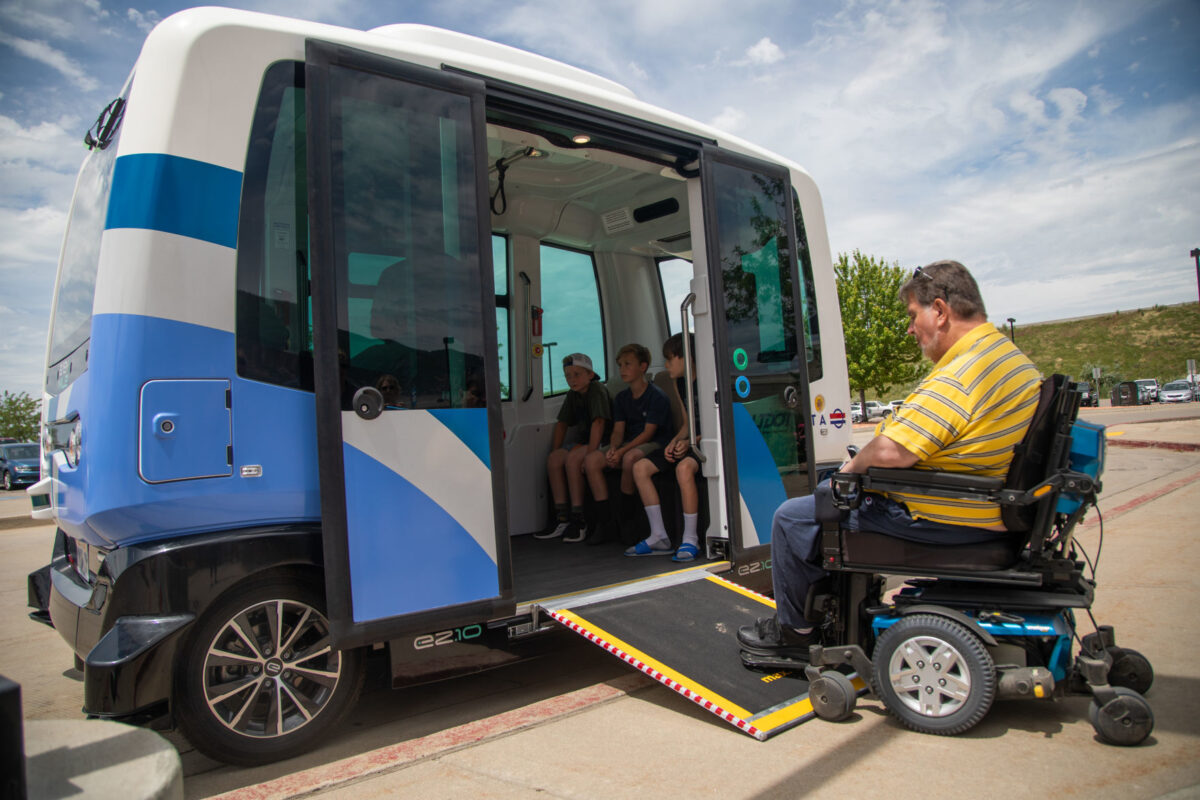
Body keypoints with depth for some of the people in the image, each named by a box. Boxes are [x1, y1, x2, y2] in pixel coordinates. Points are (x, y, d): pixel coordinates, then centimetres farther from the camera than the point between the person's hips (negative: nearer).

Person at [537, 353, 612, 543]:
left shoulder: (597, 390, -14)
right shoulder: (573, 395, 10)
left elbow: (598, 422, -24)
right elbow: (562, 423, 17)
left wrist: (589, 455, -30)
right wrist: (555, 451, 5)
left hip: (602, 443, -8)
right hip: (583, 442, 8)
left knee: (572, 459, -30)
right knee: (553, 458, -13)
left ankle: (578, 521, -24)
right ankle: (562, 520, -11)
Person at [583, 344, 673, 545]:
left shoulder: (657, 396, -10)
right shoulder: (621, 397, 12)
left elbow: (648, 433, -16)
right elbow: (618, 430, 6)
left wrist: (621, 451, -25)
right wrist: (613, 448, -17)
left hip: (655, 444, -7)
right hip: (629, 444, 7)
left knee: (630, 457, -39)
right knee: (591, 460, -17)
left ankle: (623, 514, -19)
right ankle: (606, 521, -17)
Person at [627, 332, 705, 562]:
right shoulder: (679, 383, 13)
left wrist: (690, 442, -22)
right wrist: (675, 441, -1)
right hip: (688, 442, 9)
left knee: (684, 467, -38)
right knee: (640, 467, -6)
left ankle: (690, 539, -25)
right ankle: (659, 537, -2)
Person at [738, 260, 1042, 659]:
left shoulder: (959, 376, -26)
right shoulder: (1014, 358, 9)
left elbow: (891, 451, -32)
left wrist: (853, 465, -9)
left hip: (942, 520, -11)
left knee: (793, 517, -2)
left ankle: (795, 629, 15)